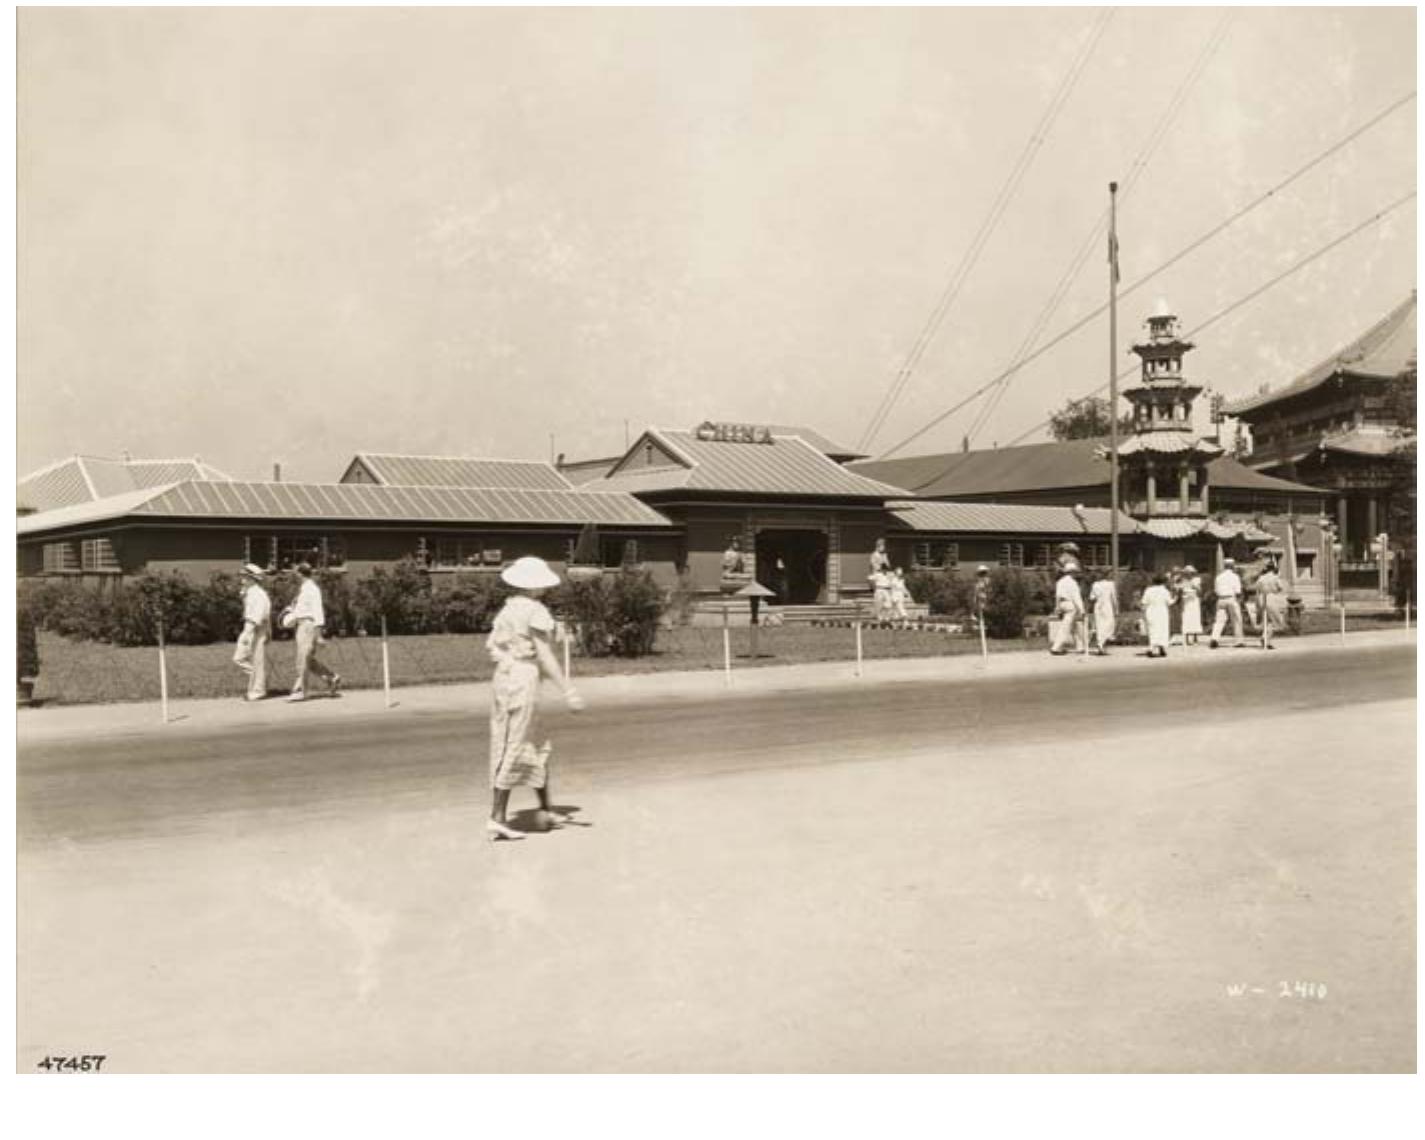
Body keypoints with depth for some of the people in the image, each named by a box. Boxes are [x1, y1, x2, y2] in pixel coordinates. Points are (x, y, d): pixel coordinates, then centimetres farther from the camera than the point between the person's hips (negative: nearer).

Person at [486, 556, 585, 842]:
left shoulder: (508, 608, 10)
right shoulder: (536, 611, -13)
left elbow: (490, 644, 13)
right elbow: (545, 656, -17)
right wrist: (568, 691, -16)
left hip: (502, 677, 8)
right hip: (524, 680, -8)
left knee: (537, 746, 16)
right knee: (515, 749, -3)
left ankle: (546, 809, 24)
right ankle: (496, 819, -1)